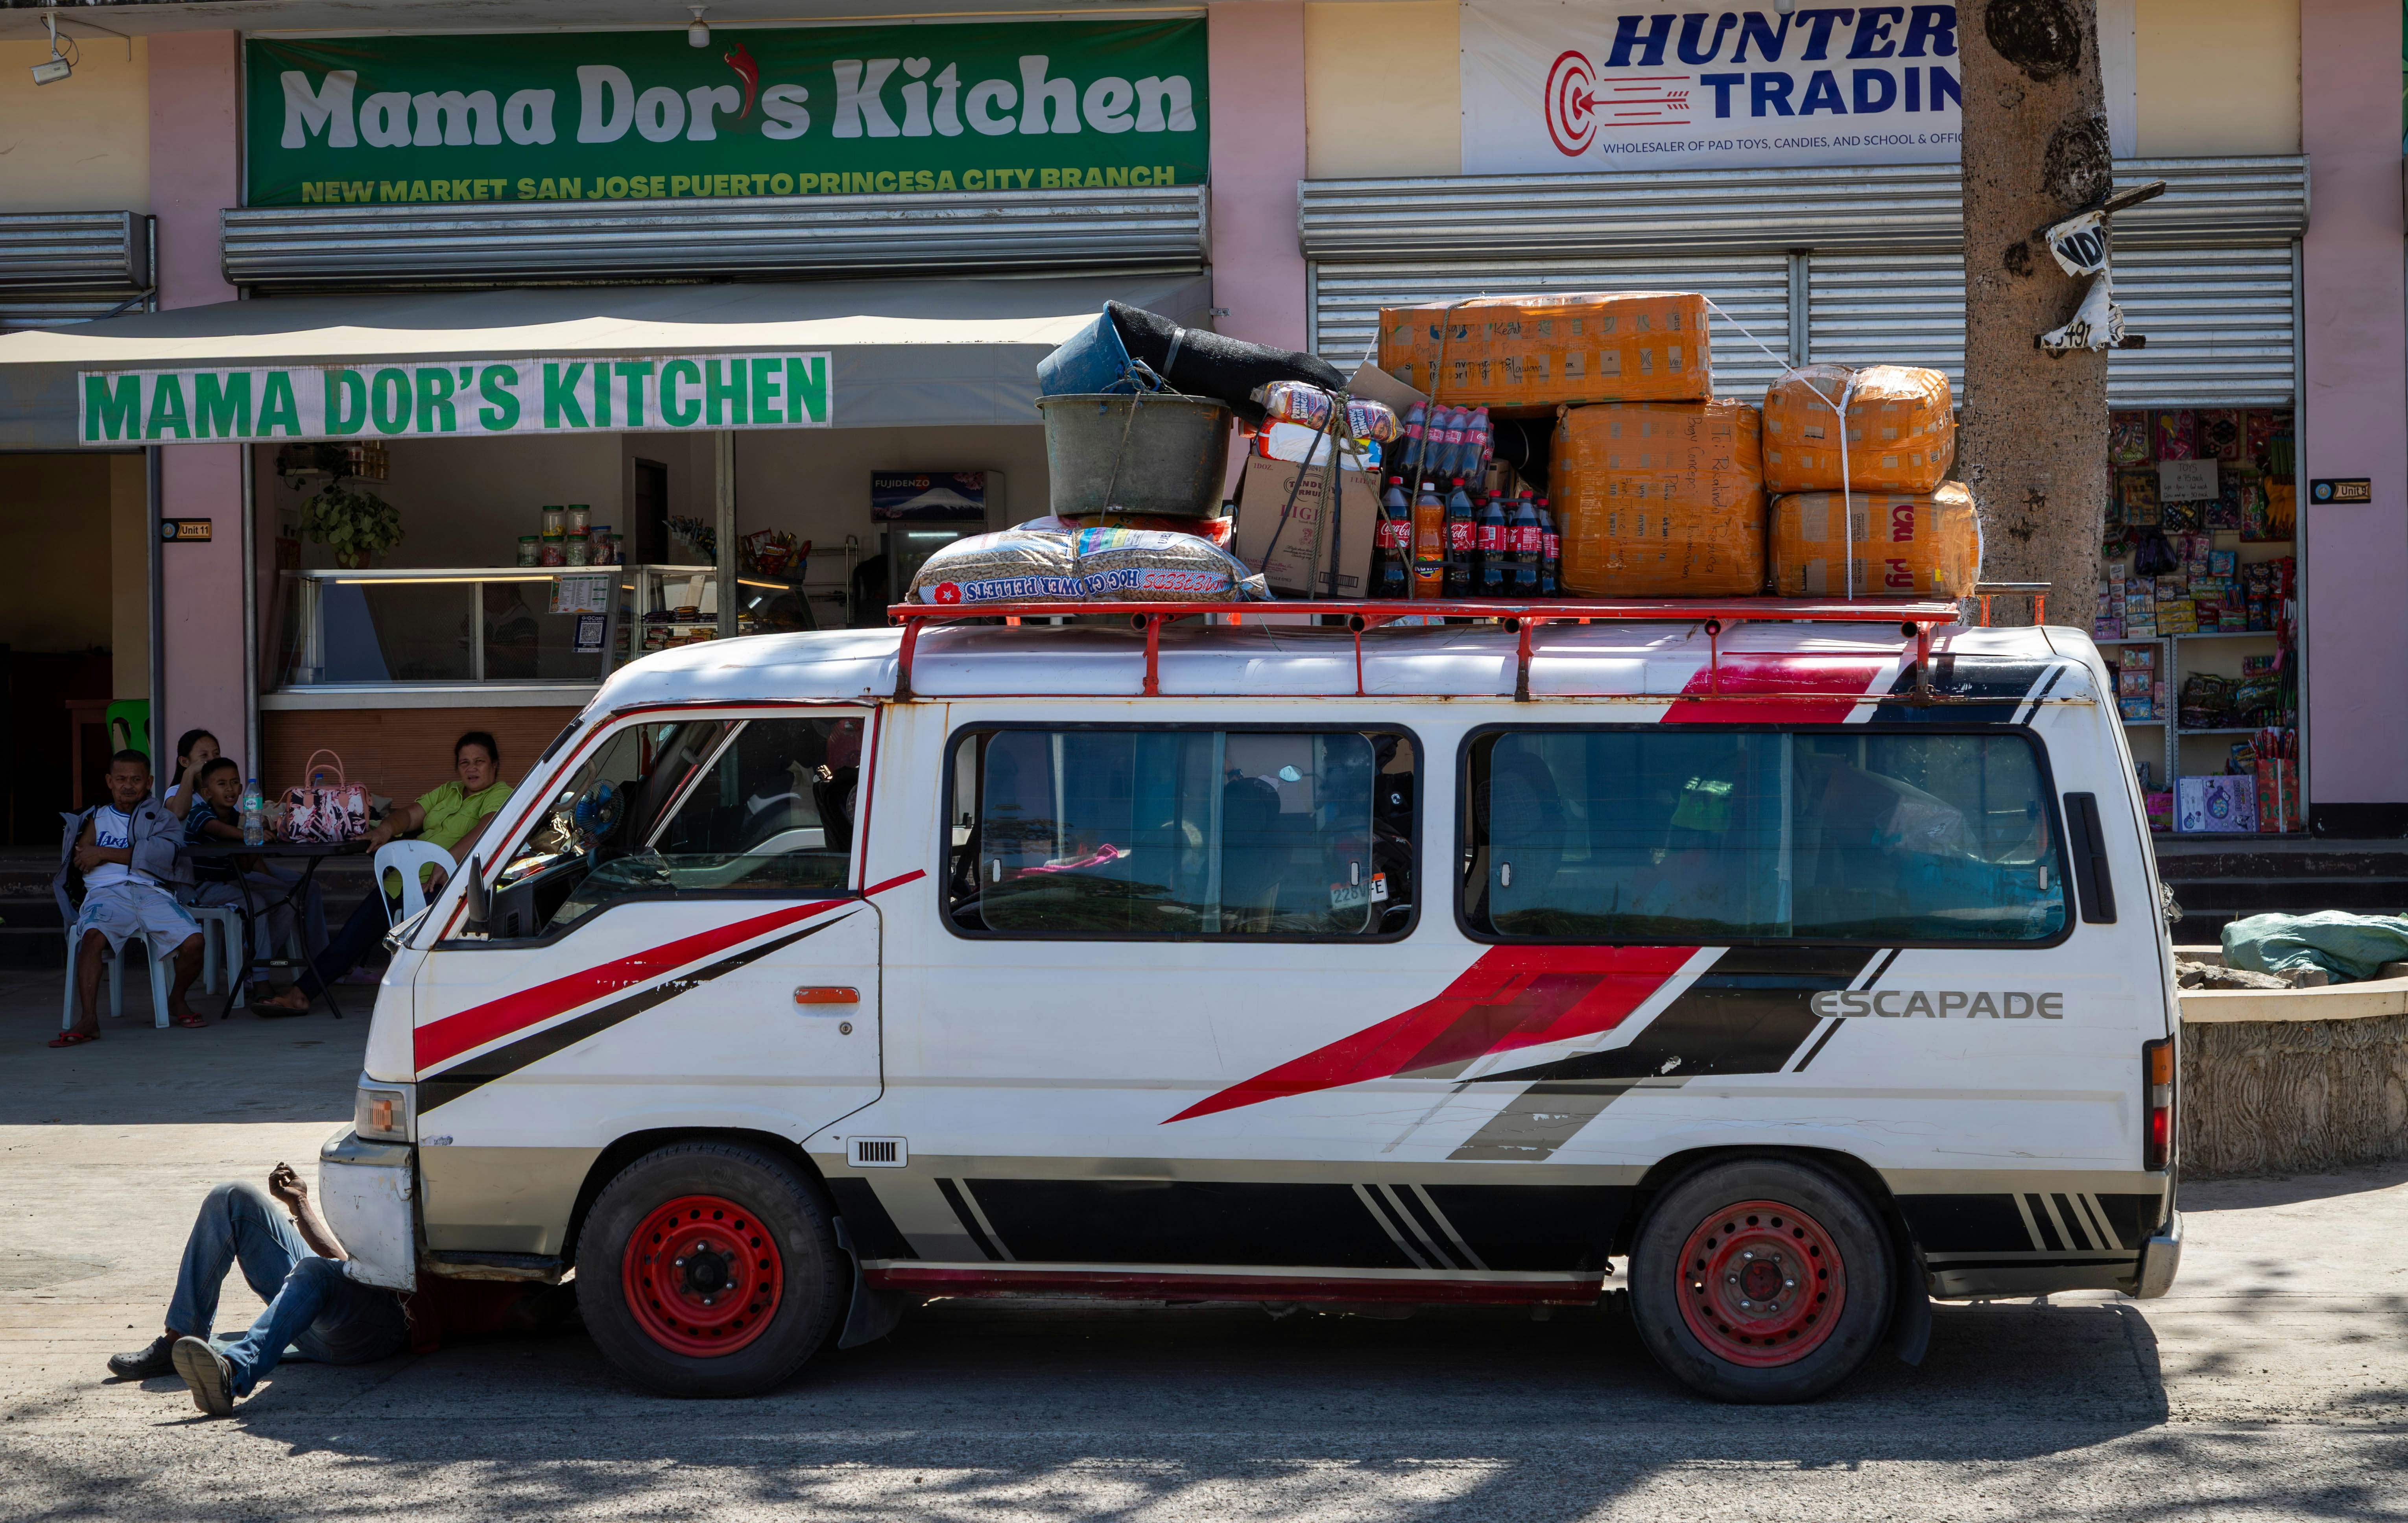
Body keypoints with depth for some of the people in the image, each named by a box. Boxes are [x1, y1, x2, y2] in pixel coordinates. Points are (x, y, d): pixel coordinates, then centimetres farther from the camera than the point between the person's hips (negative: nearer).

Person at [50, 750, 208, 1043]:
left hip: (152, 892, 0)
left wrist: (105, 854, -2)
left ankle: (177, 1000, 5)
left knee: (193, 941, -25)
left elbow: (163, 855, -2)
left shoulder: (161, 817, 19)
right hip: (106, 892, 0)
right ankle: (88, 1021, -40)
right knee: (93, 936, -35)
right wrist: (130, 856, 4)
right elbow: (79, 865, 15)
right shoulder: (97, 818, 25)